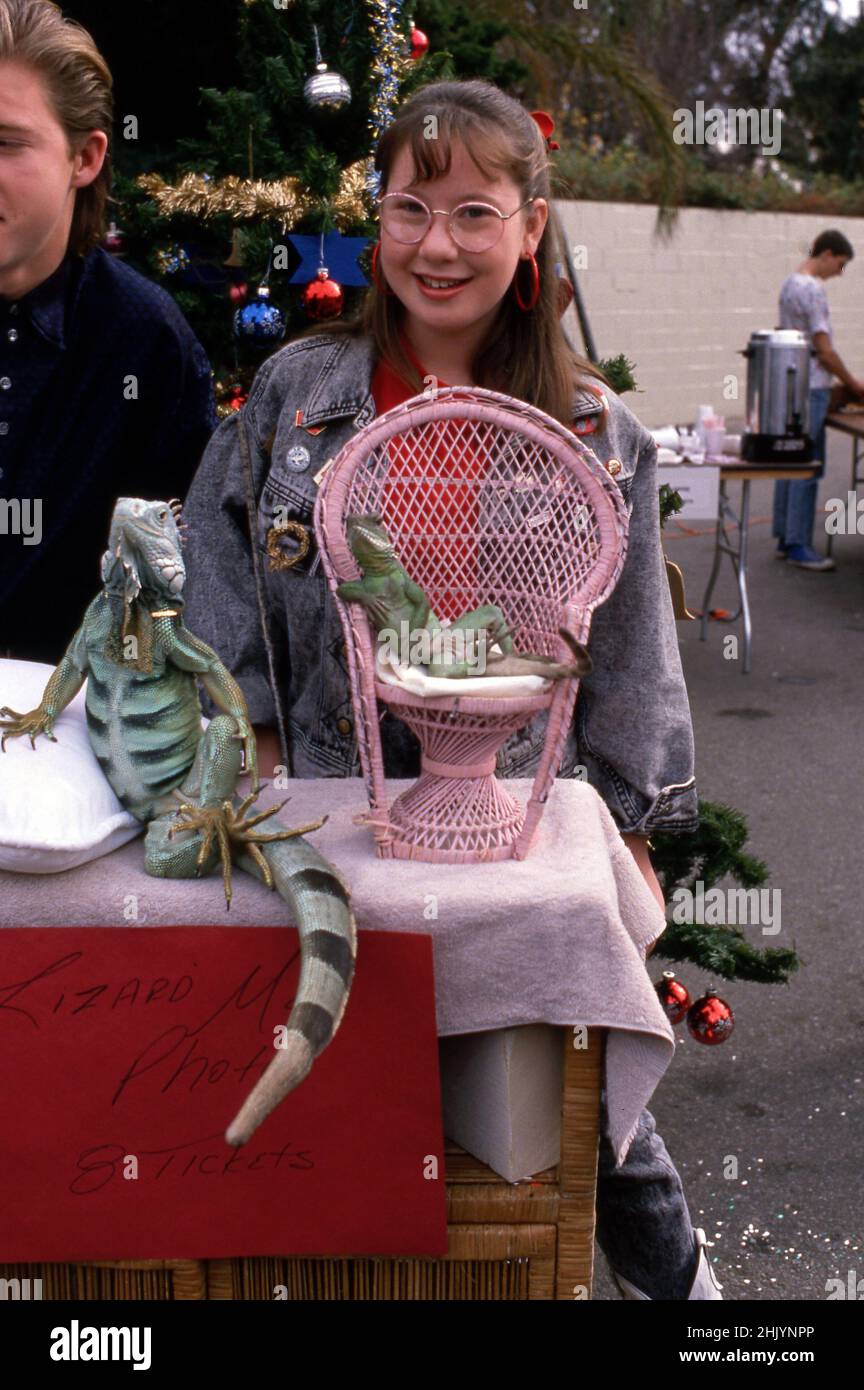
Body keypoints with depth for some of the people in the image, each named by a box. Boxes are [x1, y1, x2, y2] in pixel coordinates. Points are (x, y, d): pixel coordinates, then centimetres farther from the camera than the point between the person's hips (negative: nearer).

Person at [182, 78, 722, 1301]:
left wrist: (631, 833, 3)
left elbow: (630, 653, 2)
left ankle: (664, 1263, 33)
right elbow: (217, 560, 6)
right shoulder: (298, 384, 0)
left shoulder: (592, 432, -2)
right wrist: (251, 738, 2)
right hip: (325, 814, 2)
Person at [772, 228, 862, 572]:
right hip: (810, 389, -10)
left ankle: (785, 538, 18)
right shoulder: (812, 289, -16)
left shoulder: (790, 283, 13)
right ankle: (797, 545, -3)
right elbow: (824, 350, -16)